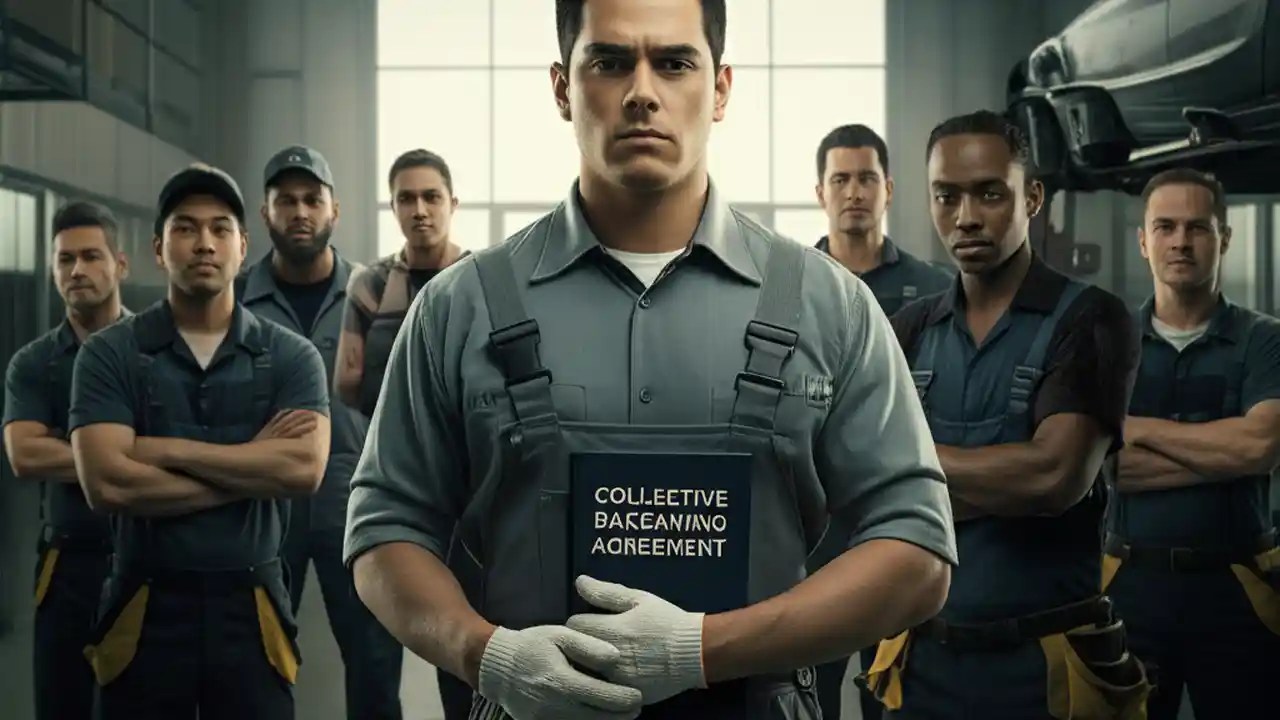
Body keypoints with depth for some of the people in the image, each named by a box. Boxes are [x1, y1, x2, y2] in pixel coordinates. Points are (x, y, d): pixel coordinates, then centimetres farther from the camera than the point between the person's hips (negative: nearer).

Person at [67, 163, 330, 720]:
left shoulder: (291, 356, 1)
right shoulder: (108, 354, -1)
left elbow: (304, 468, -14)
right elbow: (106, 484, -13)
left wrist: (166, 450, -13)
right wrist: (252, 469, -11)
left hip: (251, 606, 1)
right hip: (146, 608, 0)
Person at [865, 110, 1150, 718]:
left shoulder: (1089, 321, -6)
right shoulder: (908, 333, 5)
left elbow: (1057, 475, -20)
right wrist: (1012, 487, -14)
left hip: (1044, 662, -3)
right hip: (922, 658, 3)